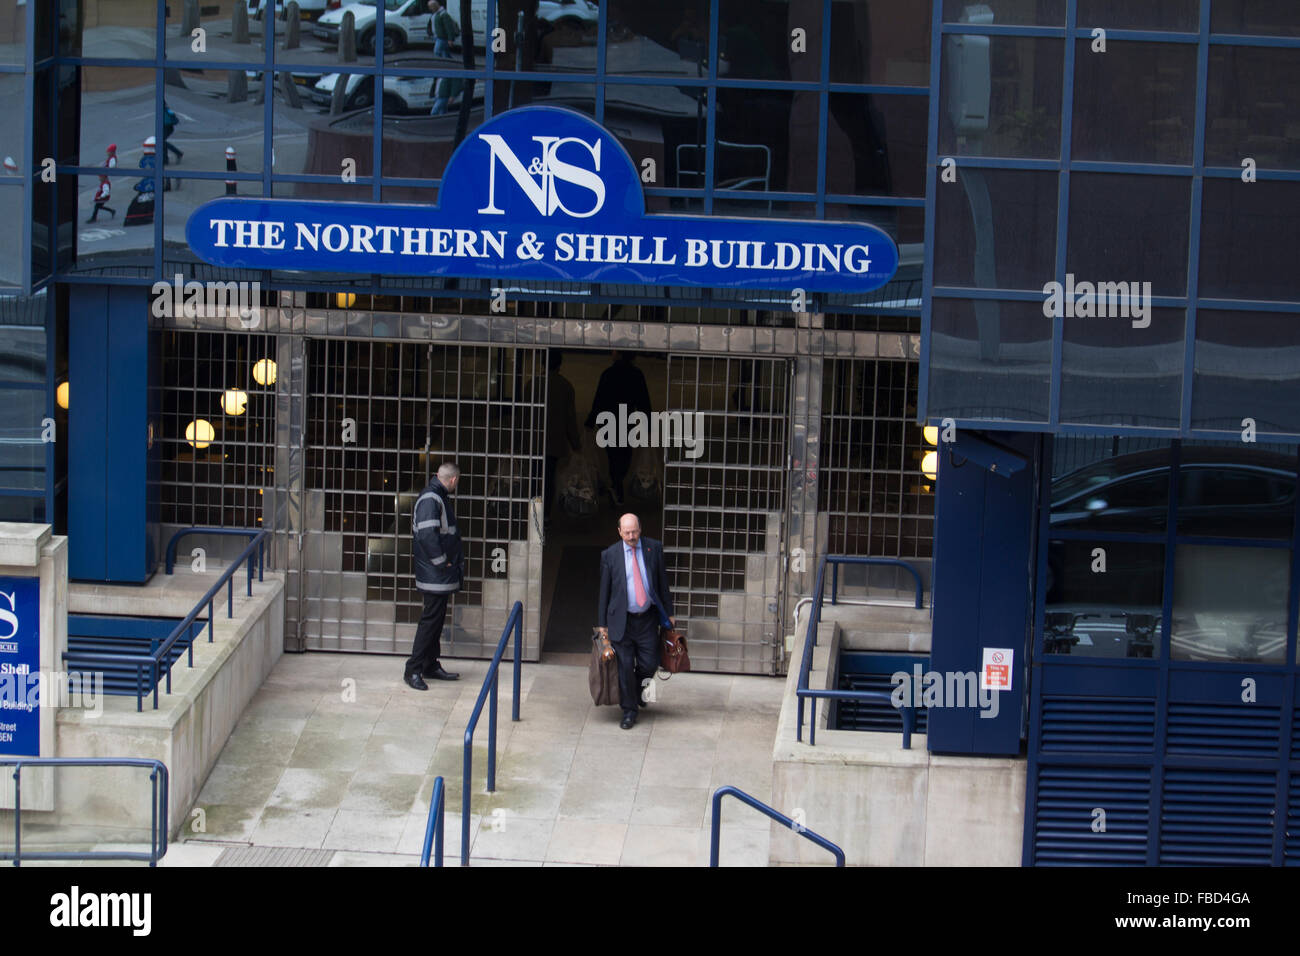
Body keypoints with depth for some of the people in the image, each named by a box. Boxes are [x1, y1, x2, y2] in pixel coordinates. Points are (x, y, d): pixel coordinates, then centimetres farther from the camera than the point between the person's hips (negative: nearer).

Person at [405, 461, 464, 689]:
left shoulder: (440, 497, 15)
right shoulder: (430, 500, -18)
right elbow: (427, 535, -26)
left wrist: (454, 563, 19)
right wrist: (442, 563, -19)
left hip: (441, 576, 10)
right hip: (435, 576, -10)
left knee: (437, 619, 15)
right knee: (431, 619, -8)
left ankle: (431, 666, 22)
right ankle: (413, 670, -5)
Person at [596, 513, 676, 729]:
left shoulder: (654, 548, 0)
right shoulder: (610, 555, -4)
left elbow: (662, 582, 8)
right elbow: (604, 590, 2)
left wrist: (669, 613, 10)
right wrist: (602, 623, 2)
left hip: (648, 619, 1)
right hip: (622, 620, -1)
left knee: (649, 665, 2)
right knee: (625, 667, 1)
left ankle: (638, 689, 36)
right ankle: (629, 711, 15)